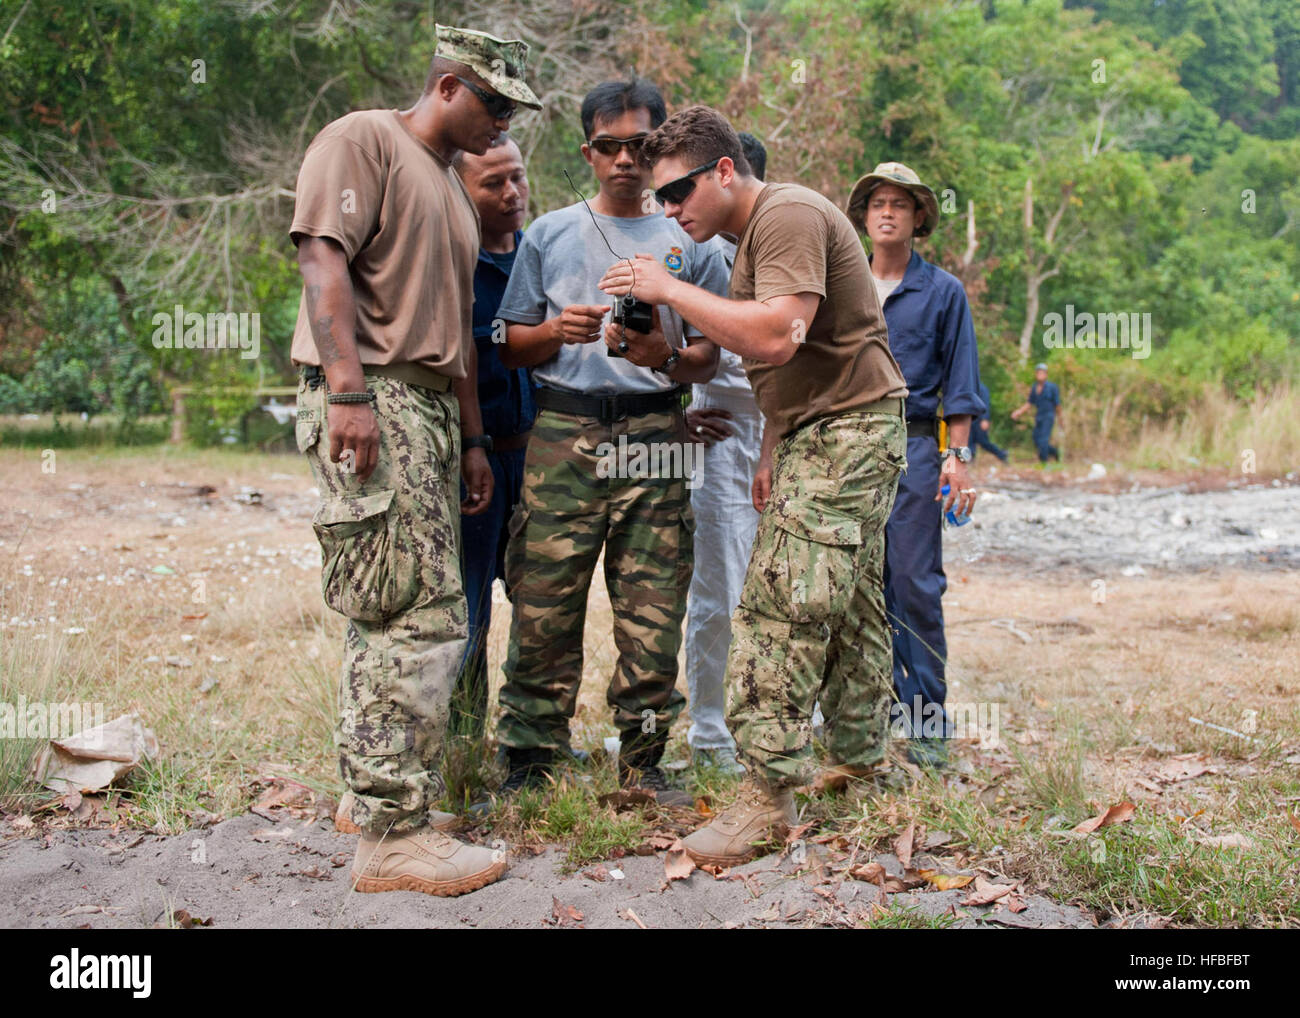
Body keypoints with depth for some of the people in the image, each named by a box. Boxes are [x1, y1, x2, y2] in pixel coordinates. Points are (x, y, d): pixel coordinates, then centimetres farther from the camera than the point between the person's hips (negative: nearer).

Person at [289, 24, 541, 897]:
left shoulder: (452, 185, 26)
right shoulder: (363, 140, -1)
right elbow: (322, 261, -13)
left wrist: (471, 440, 22)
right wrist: (349, 390, -23)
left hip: (433, 410, 9)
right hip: (372, 404, -9)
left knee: (391, 623, 11)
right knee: (424, 622, -12)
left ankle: (381, 798, 19)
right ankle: (397, 834, -7)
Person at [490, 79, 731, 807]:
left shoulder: (690, 241, 14)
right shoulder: (549, 235, 16)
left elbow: (710, 355, 8)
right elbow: (511, 344, 14)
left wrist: (667, 358, -13)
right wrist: (557, 330, -7)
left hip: (654, 436, 0)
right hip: (562, 431, 0)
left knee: (653, 613, -1)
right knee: (544, 606, -4)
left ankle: (644, 761, 10)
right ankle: (531, 760, 6)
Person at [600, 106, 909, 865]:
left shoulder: (788, 215, -14)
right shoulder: (755, 233, 19)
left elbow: (777, 336, -28)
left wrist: (671, 290, -21)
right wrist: (772, 453, 18)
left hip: (848, 427, -11)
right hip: (822, 433, 11)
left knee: (782, 607, -15)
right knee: (848, 609, 13)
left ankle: (771, 795, -12)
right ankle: (864, 764, 22)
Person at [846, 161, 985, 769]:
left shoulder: (943, 292, 5)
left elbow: (960, 384, 3)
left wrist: (958, 456, -7)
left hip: (912, 449, -3)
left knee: (917, 586, -6)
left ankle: (927, 722, 1)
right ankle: (883, 705, 16)